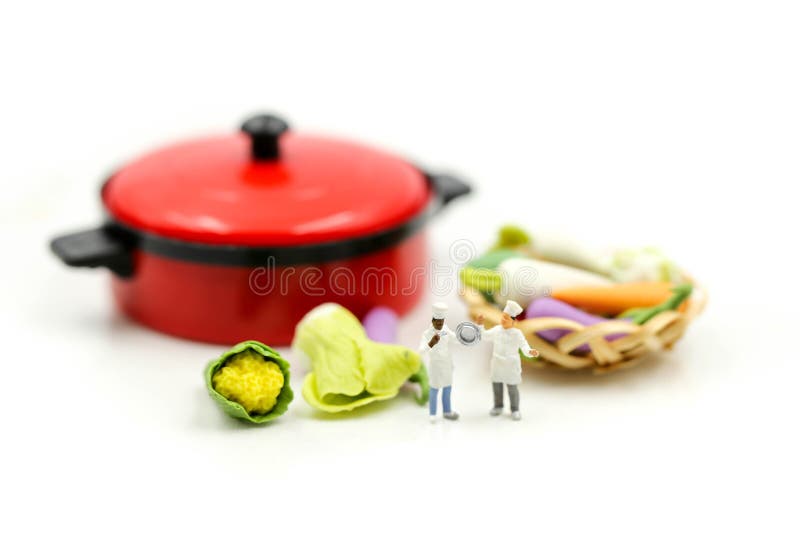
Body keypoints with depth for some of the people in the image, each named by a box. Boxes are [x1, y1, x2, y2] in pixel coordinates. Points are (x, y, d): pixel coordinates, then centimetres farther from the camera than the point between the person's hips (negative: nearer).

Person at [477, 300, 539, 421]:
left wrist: (531, 351, -40)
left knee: (512, 388, 4)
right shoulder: (497, 330, -3)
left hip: (511, 365, -4)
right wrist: (480, 325, -2)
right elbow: (484, 336, 9)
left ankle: (515, 409, 18)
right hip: (497, 364, 4)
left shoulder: (517, 334, -15)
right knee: (497, 386, 14)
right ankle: (498, 406, 32)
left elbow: (524, 347, -20)